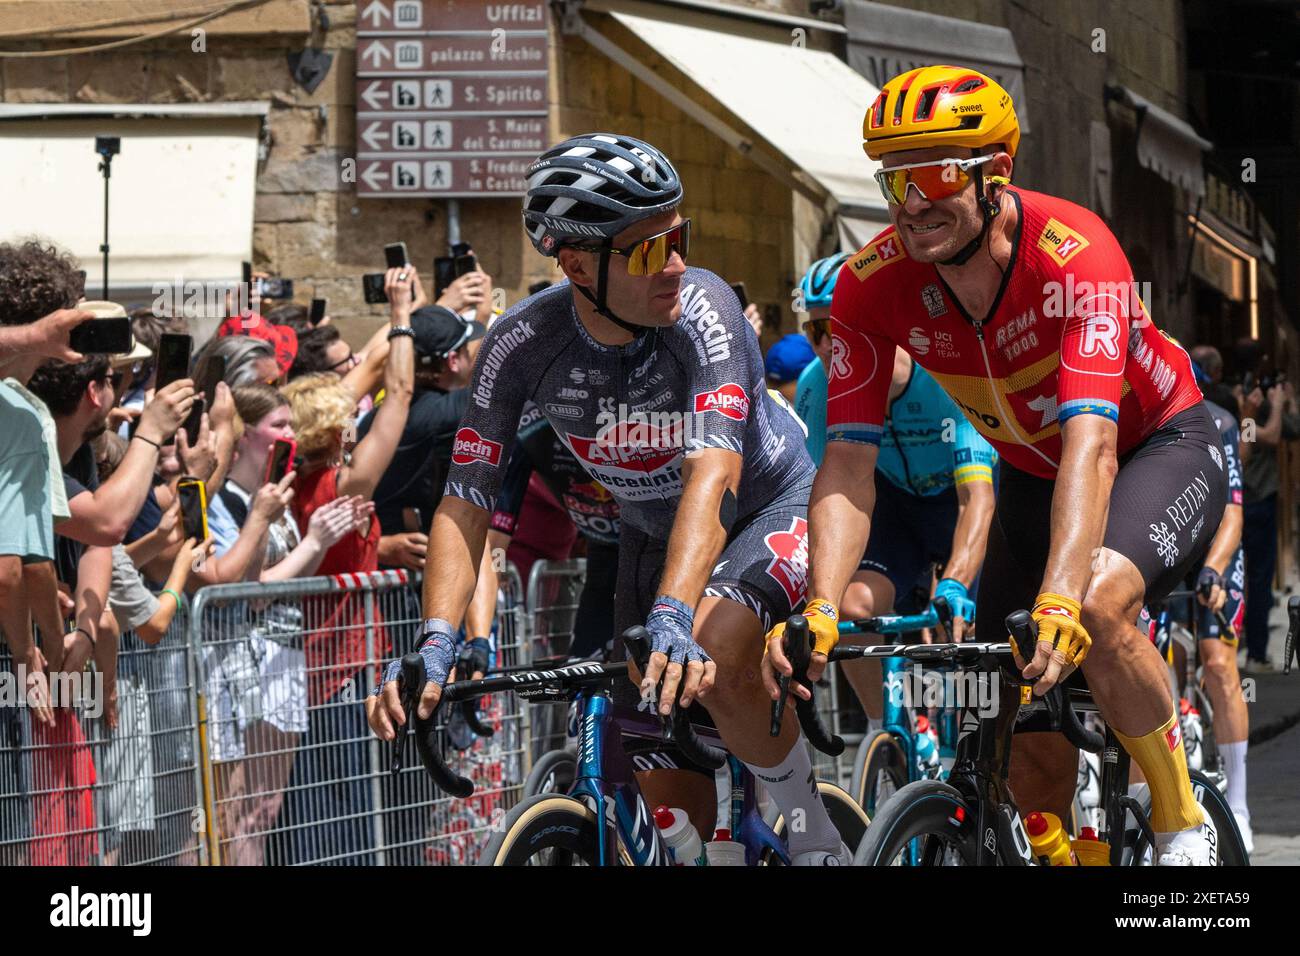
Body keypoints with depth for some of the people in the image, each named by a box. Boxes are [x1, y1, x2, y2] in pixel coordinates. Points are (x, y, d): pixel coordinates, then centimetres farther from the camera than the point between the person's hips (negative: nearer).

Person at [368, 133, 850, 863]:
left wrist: (672, 619, -59)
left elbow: (713, 473, -44)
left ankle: (815, 834, -11)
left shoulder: (702, 310, -33)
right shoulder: (524, 344, -24)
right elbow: (466, 503, -24)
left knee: (710, 650, -34)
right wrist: (437, 639, -41)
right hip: (654, 531, 4)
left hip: (770, 505, -4)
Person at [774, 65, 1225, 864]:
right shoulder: (872, 284, -22)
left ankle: (1183, 824, -13)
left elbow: (1091, 443, -46)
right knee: (1032, 737, -2)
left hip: (1161, 449, -5)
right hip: (1033, 474, 5)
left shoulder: (1074, 253, -35)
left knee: (1098, 604, -33)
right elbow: (849, 463, -25)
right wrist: (820, 610, -41)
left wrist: (1058, 603, -59)